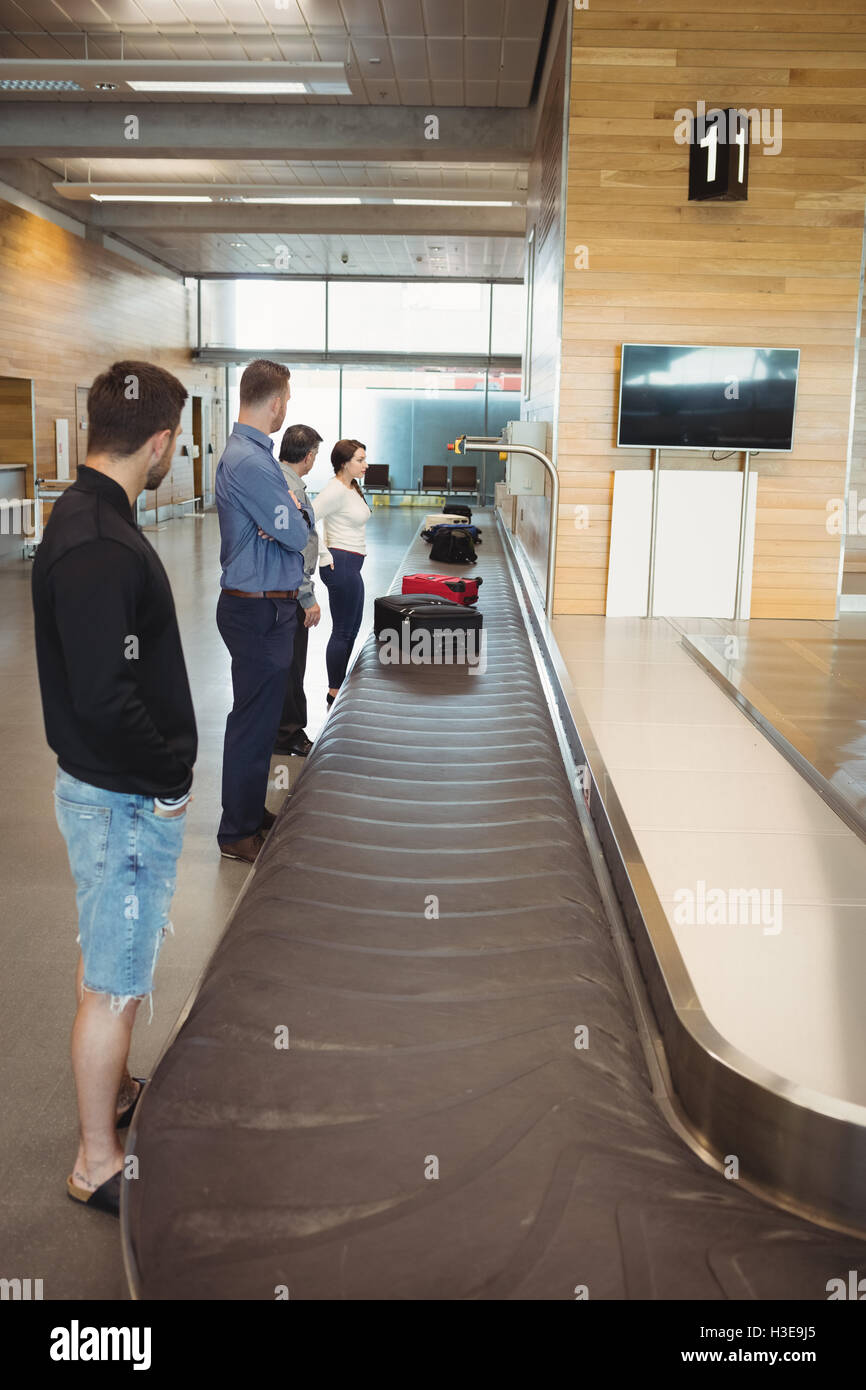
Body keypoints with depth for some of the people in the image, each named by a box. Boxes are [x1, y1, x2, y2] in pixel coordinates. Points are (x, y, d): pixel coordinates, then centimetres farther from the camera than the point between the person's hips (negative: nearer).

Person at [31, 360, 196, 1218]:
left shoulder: (87, 517, 6)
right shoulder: (99, 549, -26)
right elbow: (106, 699, -31)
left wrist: (165, 768, 12)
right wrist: (167, 777, -16)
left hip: (107, 786, 10)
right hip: (124, 799, -10)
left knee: (105, 955, 25)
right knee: (116, 984, 5)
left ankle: (114, 1092, 45)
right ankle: (98, 1165, 22)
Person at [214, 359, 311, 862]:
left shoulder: (256, 454, 13)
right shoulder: (249, 462, -21)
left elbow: (301, 519, 11)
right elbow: (297, 535, -19)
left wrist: (291, 515, -10)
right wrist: (295, 517, 2)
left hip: (266, 607, 10)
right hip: (260, 610, -10)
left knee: (261, 714, 19)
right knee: (254, 720, -1)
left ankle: (251, 812, 32)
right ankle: (239, 834, 11)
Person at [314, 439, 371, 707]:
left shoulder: (353, 488, 12)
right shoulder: (335, 490, -18)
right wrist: (324, 557, -21)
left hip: (351, 566, 10)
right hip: (341, 564, -10)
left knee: (351, 629, 17)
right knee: (342, 631, -2)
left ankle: (340, 688, 28)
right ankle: (334, 695, 7)